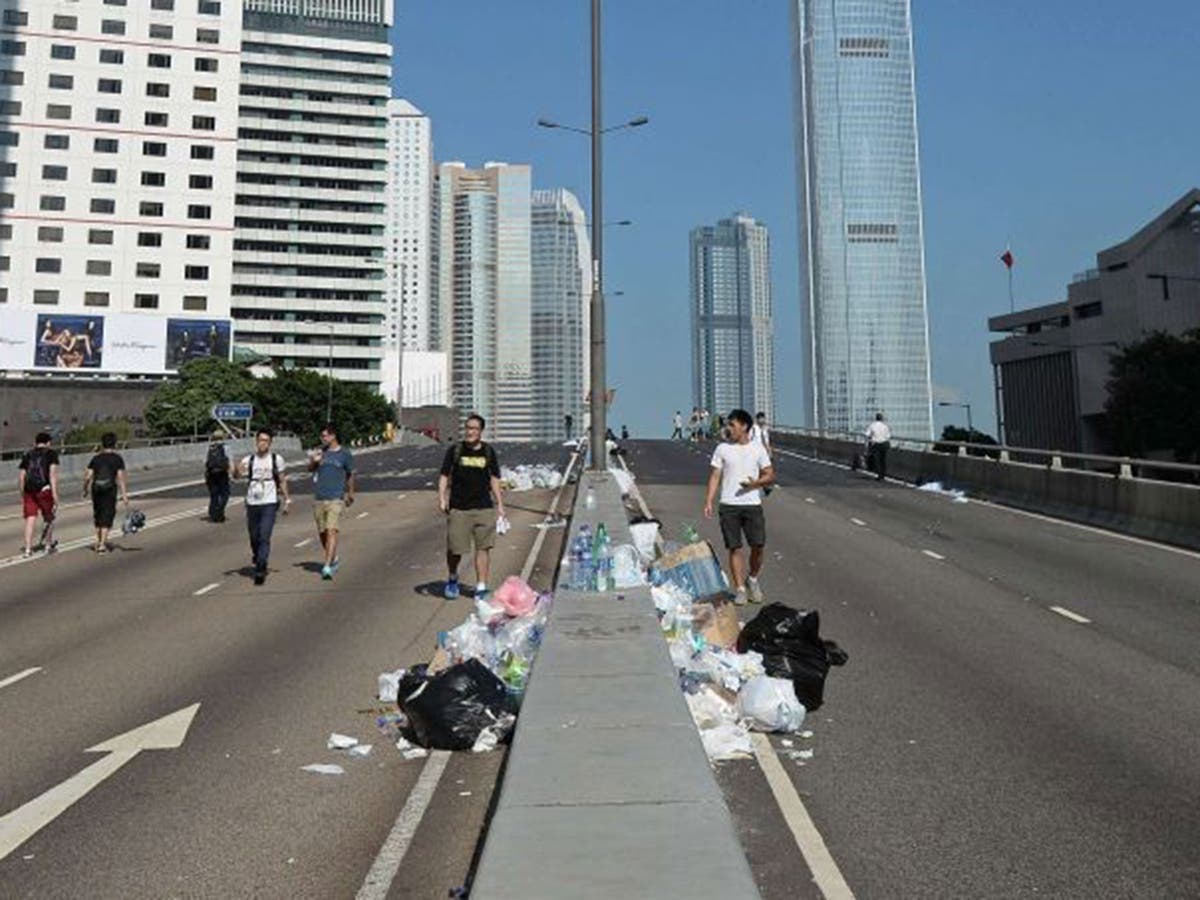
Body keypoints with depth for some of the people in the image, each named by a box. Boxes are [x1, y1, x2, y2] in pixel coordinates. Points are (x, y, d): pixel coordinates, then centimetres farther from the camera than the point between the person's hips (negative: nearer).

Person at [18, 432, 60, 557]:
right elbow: (53, 473, -6)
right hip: (44, 489, -3)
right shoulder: (51, 453, 6)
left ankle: (28, 549, -1)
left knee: (30, 519, 4)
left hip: (29, 490, 4)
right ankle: (48, 545, 24)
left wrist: (22, 496, 24)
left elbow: (21, 477, 15)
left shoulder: (27, 455, 18)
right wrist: (55, 494, -10)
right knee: (49, 518, 14)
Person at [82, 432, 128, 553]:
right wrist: (124, 494, -9)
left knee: (98, 514, 18)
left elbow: (87, 476, 2)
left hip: (96, 489, 3)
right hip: (110, 490, -3)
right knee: (107, 516, 2)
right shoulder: (117, 459, -2)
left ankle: (99, 542, 29)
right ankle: (102, 544, -5)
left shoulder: (96, 458, 6)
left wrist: (85, 489, 17)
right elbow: (121, 477, -9)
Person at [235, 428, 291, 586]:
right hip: (252, 503, 2)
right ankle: (256, 557, 40)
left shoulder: (277, 459, 2)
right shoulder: (249, 460, 4)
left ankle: (260, 570, -10)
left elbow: (282, 481, 10)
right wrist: (237, 471, -33)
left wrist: (287, 499, 7)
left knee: (264, 537, -12)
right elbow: (236, 475, -10)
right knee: (254, 537, 12)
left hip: (269, 503, -2)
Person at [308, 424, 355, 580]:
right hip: (318, 498, 4)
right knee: (322, 533, 10)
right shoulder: (320, 451, 8)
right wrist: (313, 461, -6)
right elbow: (310, 469, 17)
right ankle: (334, 559, 31)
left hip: (336, 499, -4)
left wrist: (350, 494, 22)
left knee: (331, 531, -16)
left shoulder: (345, 454, -1)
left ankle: (327, 567, -20)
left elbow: (350, 475, 12)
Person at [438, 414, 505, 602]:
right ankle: (452, 579, 30)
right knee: (455, 548, 2)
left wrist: (499, 503, 9)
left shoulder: (488, 452, 7)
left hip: (484, 508, 1)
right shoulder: (455, 450, 3)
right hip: (458, 508, -1)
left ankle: (481, 587, 8)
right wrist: (442, 498, -8)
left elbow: (494, 479, 13)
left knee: (483, 547, -1)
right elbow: (444, 476, 5)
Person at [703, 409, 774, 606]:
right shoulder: (722, 449, 5)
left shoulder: (758, 449, 5)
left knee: (758, 546, -3)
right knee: (734, 548, 0)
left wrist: (756, 483, -14)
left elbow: (770, 475, 7)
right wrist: (708, 501, -4)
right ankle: (740, 589, 9)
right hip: (729, 505, 0)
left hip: (753, 504, 0)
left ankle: (753, 580, 22)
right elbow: (715, 476, 5)